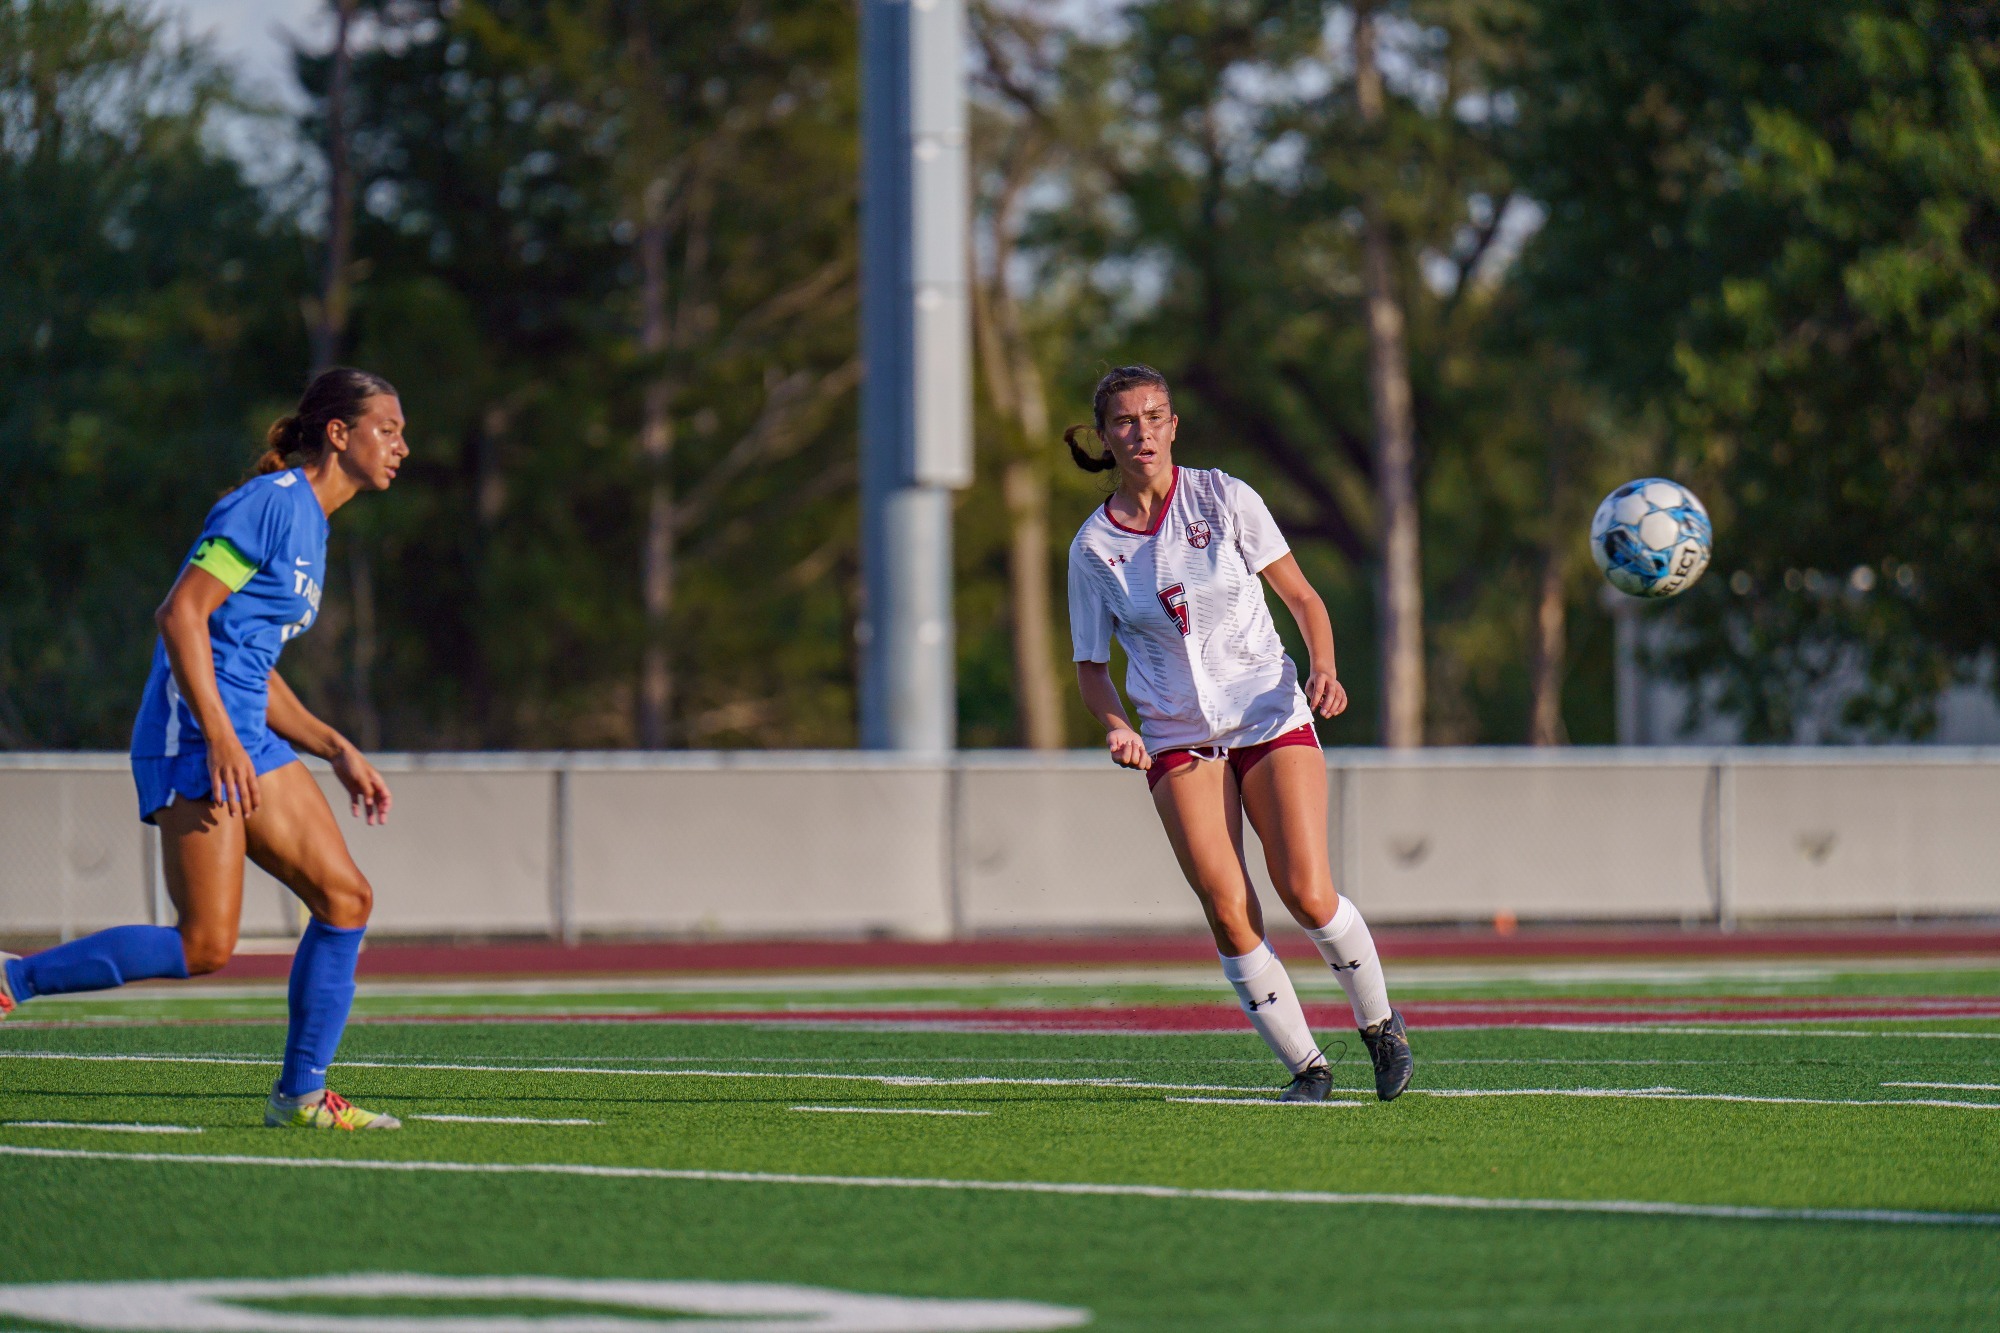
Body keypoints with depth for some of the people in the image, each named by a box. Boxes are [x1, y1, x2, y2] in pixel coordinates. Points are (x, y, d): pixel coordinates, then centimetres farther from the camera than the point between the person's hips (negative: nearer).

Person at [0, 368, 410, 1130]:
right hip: (194, 734, -10)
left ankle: (301, 1095, 7)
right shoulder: (272, 502, -10)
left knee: (346, 898, 3)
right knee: (205, 946, -14)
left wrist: (338, 752, 21)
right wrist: (220, 739, -25)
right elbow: (181, 614, -19)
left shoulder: (309, 523, 20)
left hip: (246, 739, 10)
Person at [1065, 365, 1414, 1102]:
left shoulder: (1223, 498, -2)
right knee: (1229, 916, -13)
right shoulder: (1093, 547, 1)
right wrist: (1117, 729, -10)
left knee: (1308, 896, -13)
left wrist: (1323, 668, -14)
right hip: (1177, 739, 1)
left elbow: (1302, 597, 4)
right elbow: (1091, 663, 9)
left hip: (1271, 717, -1)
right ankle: (1306, 1066, 2)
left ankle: (1380, 1025, 13)